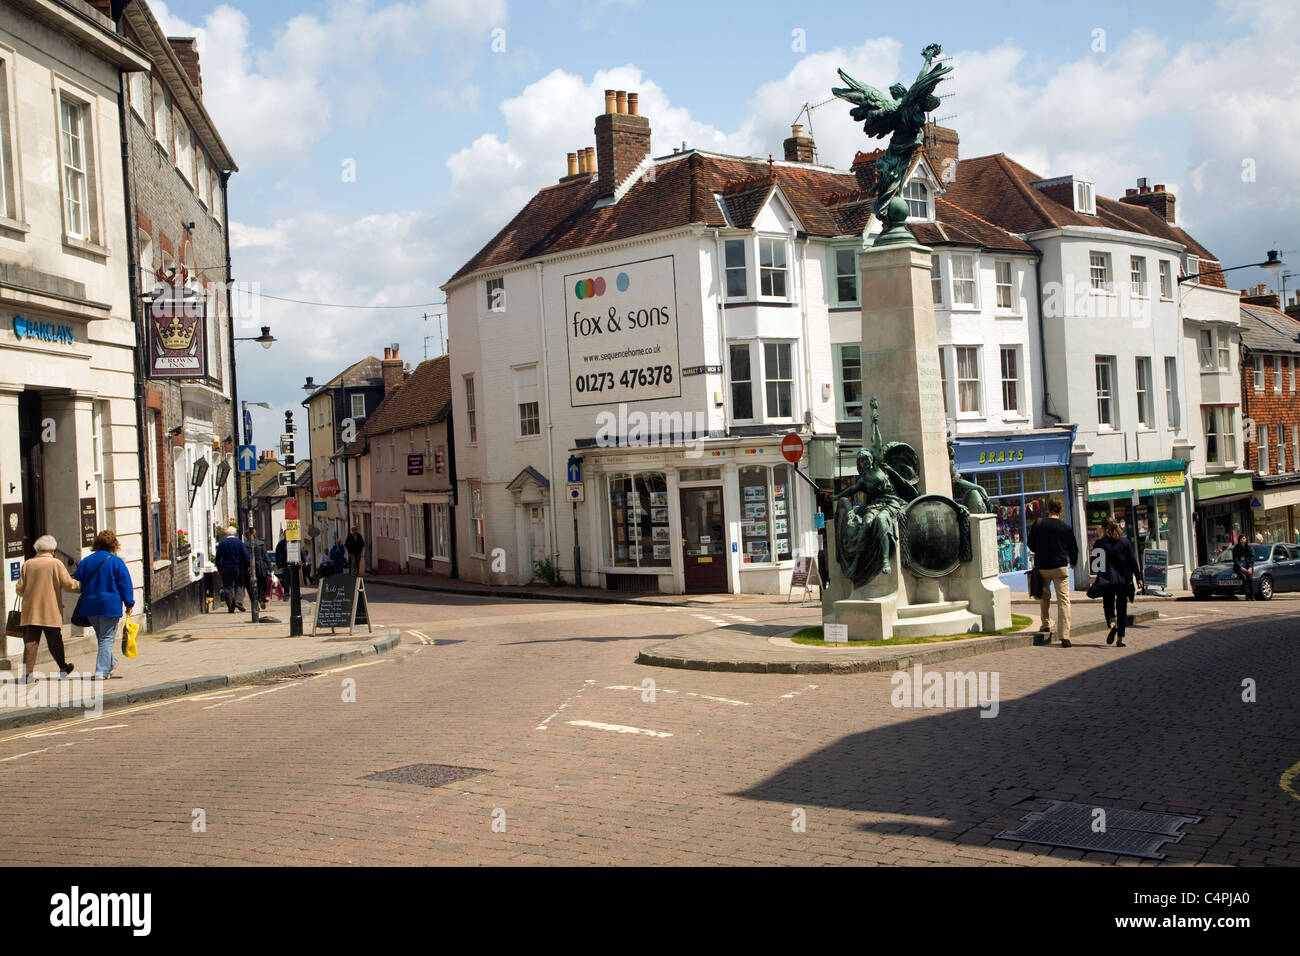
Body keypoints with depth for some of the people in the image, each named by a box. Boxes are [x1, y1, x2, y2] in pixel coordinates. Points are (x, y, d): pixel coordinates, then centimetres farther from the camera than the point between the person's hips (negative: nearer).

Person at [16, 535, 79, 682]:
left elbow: (20, 589, 4)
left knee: (30, 643, 2)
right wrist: (80, 585, 12)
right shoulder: (56, 563, -5)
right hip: (51, 612, -2)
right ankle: (63, 667, 27)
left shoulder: (27, 564, 3)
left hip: (30, 612, 2)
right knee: (55, 642, 12)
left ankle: (27, 673, -6)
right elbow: (68, 585, -7)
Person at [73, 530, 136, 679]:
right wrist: (129, 604, -2)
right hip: (110, 606, -5)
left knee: (101, 637, 19)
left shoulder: (85, 562, 6)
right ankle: (102, 671, -6)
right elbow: (125, 585, -7)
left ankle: (111, 664, 33)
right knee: (107, 639, 0)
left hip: (89, 606, 5)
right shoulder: (116, 562, -7)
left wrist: (84, 601, 24)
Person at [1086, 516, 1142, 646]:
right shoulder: (1126, 542, 0)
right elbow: (1133, 562, 0)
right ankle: (1120, 638, 9)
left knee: (1108, 606, 9)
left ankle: (1112, 624, -23)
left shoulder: (1099, 544, -5)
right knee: (1122, 609, 11)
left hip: (1107, 581, -2)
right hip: (1124, 581, 2)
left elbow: (1094, 563, -3)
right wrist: (1138, 578, 6)